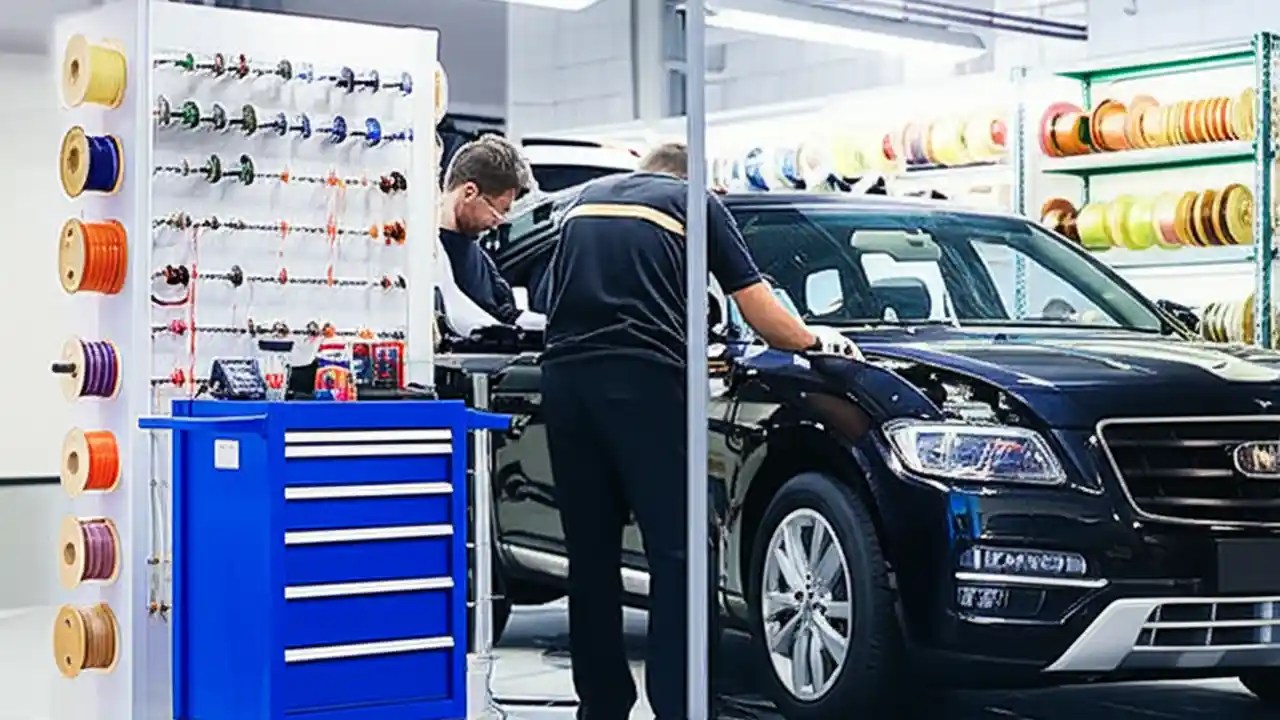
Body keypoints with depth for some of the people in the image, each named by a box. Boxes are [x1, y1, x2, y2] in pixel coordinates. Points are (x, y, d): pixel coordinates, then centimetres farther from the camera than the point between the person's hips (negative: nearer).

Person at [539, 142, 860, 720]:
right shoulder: (696, 200, 14)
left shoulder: (587, 196, 27)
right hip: (641, 377, -5)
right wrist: (815, 340, 29)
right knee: (675, 553, -4)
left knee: (590, 555, 11)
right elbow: (763, 316, 11)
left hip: (564, 374, 5)